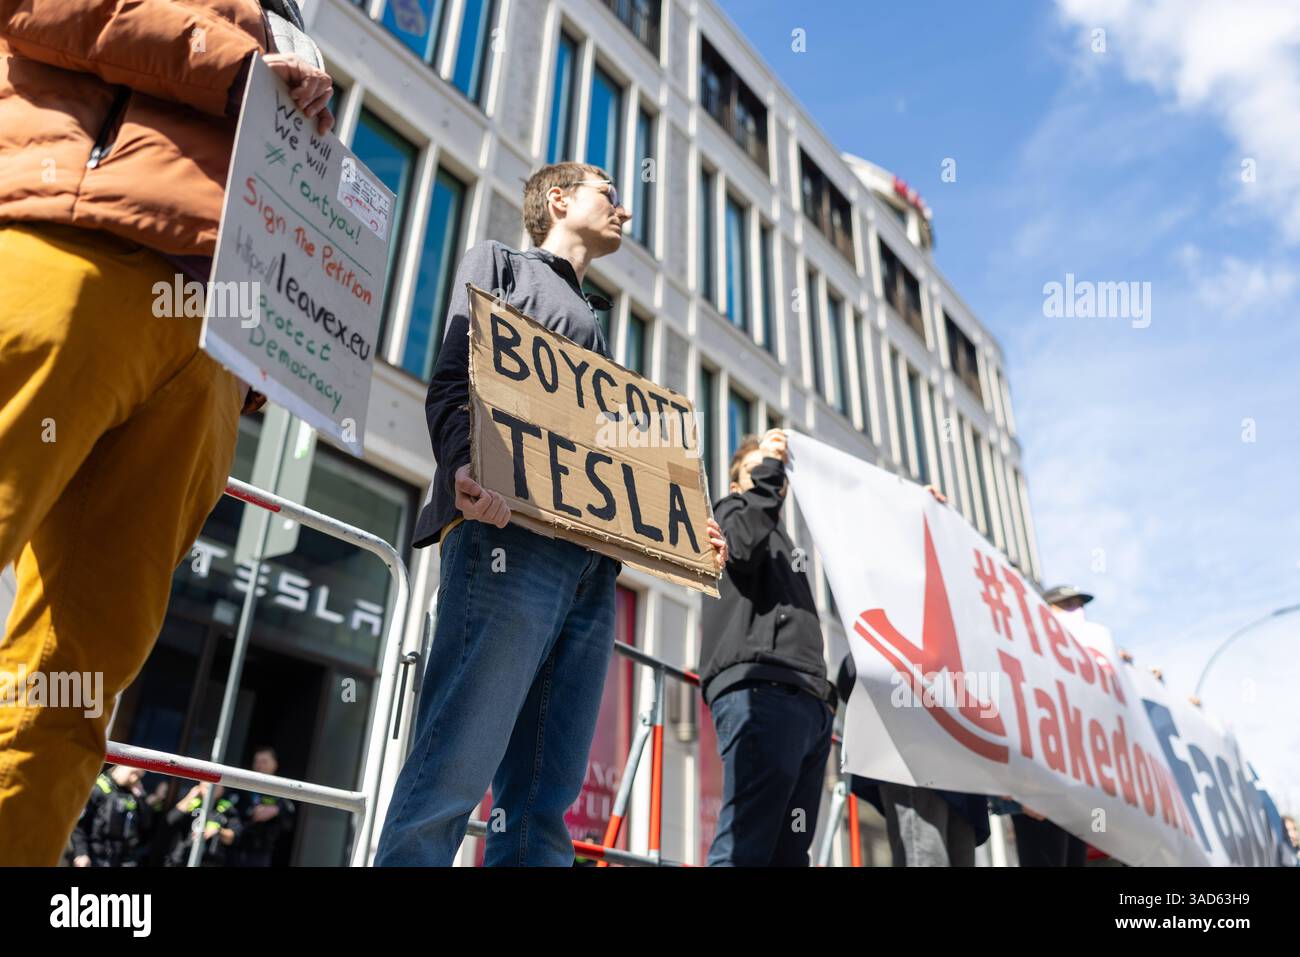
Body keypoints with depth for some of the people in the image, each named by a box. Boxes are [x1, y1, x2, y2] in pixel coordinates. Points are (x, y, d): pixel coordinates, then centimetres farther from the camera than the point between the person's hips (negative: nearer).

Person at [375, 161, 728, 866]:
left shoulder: (591, 322, 37)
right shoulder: (499, 263, 19)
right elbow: (451, 384, 0)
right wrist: (467, 467, -21)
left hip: (592, 563, 7)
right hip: (510, 534, -7)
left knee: (545, 804, 0)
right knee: (451, 778, -14)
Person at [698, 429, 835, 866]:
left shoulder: (786, 544, 35)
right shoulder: (730, 512, 16)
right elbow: (743, 546, -9)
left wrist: (822, 691, 16)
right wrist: (766, 468, -2)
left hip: (808, 701, 8)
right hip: (759, 690, -8)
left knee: (789, 851, 2)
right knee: (746, 846, -18)